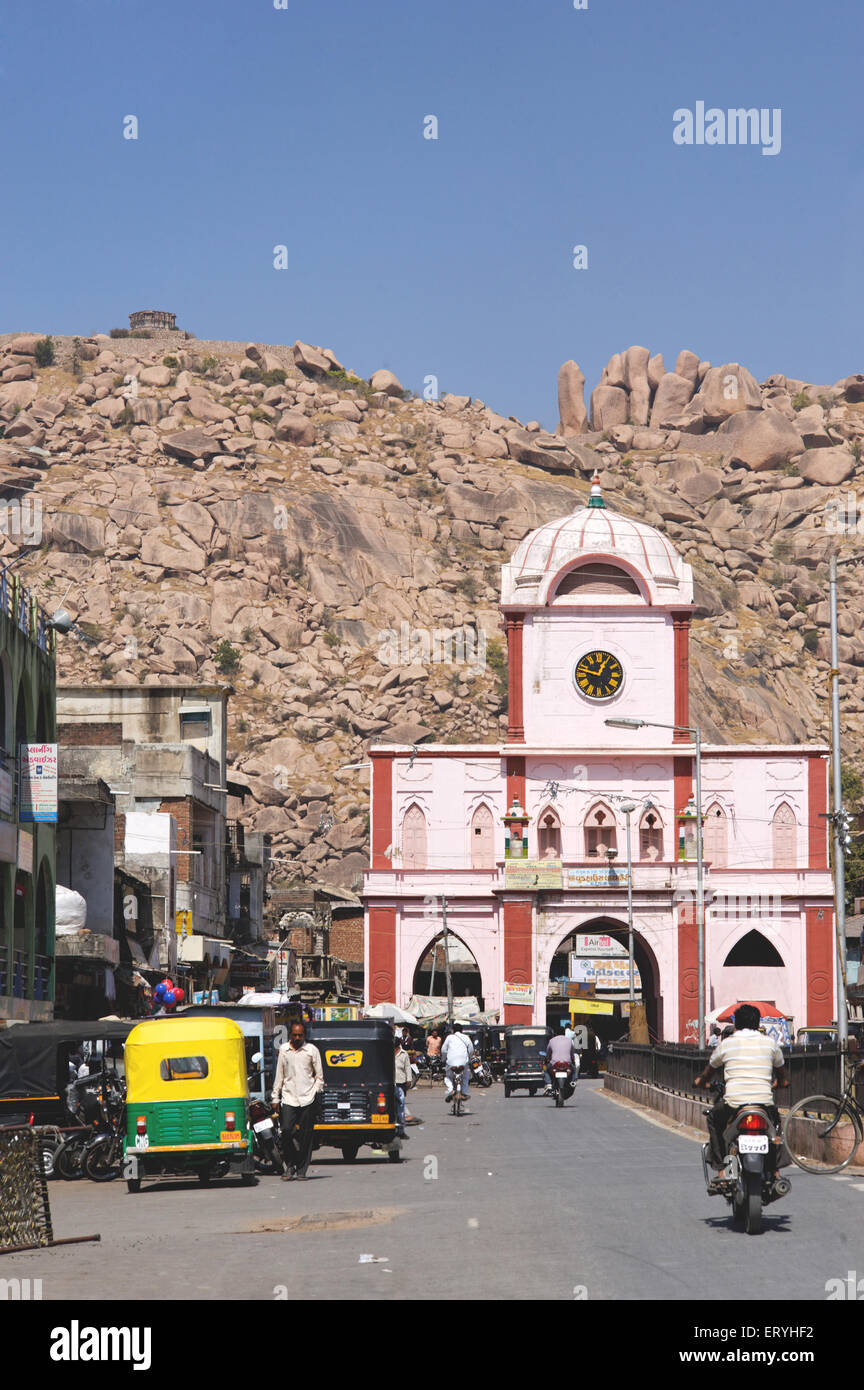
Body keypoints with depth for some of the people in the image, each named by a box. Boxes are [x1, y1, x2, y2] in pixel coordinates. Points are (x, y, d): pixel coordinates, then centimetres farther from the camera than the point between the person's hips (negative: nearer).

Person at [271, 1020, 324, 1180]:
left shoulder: (312, 1050, 3)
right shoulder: (284, 1050, 10)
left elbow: (319, 1076, 9)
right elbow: (279, 1075, 14)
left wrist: (316, 1092, -3)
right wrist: (275, 1098, 13)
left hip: (307, 1099, -1)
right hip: (288, 1098, 1)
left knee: (305, 1135, -1)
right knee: (286, 1131, -13)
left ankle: (301, 1170, 7)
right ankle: (289, 1165, 3)